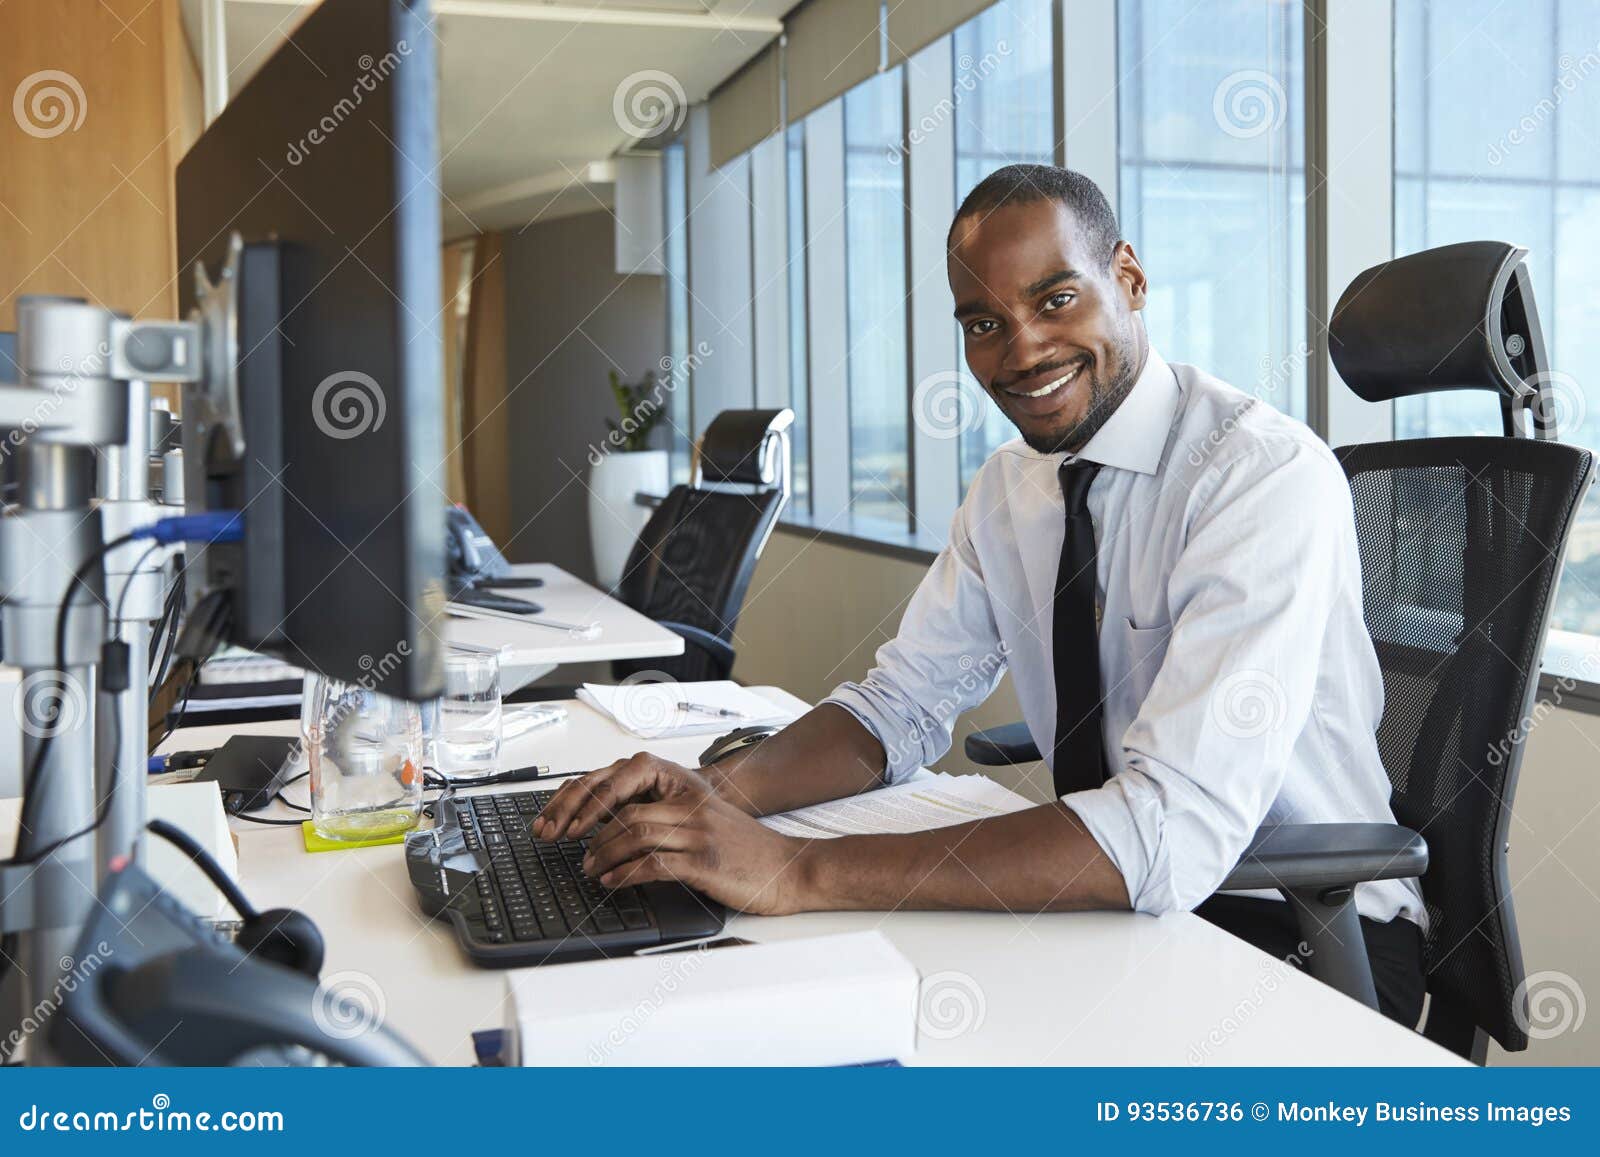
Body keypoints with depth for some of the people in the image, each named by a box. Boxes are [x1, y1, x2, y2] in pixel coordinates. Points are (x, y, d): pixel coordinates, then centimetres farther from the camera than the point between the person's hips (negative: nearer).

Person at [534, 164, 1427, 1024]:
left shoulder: (1269, 472, -22)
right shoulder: (1011, 486, 2)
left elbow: (1173, 831, -32)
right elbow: (904, 705, 5)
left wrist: (799, 873, -36)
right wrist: (724, 790, -17)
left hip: (1302, 930, -6)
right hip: (1118, 896, 6)